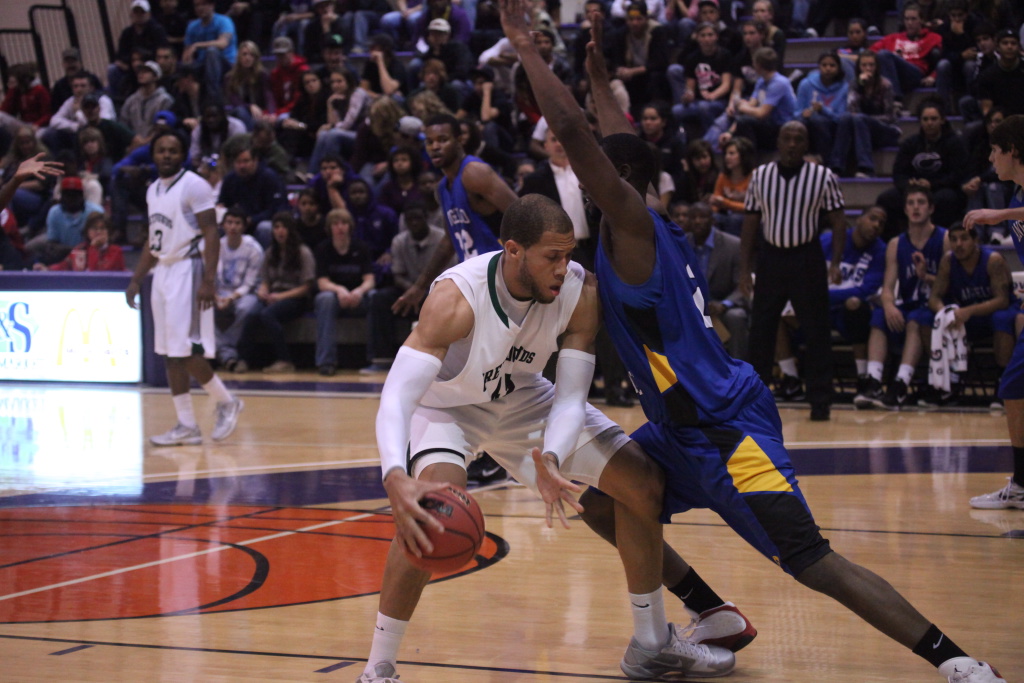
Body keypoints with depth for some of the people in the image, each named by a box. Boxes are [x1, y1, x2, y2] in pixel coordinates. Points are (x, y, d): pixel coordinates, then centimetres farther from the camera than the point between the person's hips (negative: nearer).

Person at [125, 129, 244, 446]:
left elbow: (211, 235, -14)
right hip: (163, 271, 8)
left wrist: (209, 281, -22)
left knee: (187, 350, -12)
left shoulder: (194, 185, -10)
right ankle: (186, 426, 8)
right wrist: (136, 280, 16)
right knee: (169, 353, 5)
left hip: (188, 269, -8)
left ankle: (227, 402, 7)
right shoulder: (153, 190, 14)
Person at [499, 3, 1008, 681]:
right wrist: (600, 77, 40)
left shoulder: (632, 224, -13)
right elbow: (623, 150, 31)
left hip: (727, 428, -10)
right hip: (686, 426, 10)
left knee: (811, 562, -13)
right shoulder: (654, 228, 11)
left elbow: (572, 132, -23)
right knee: (603, 506, 17)